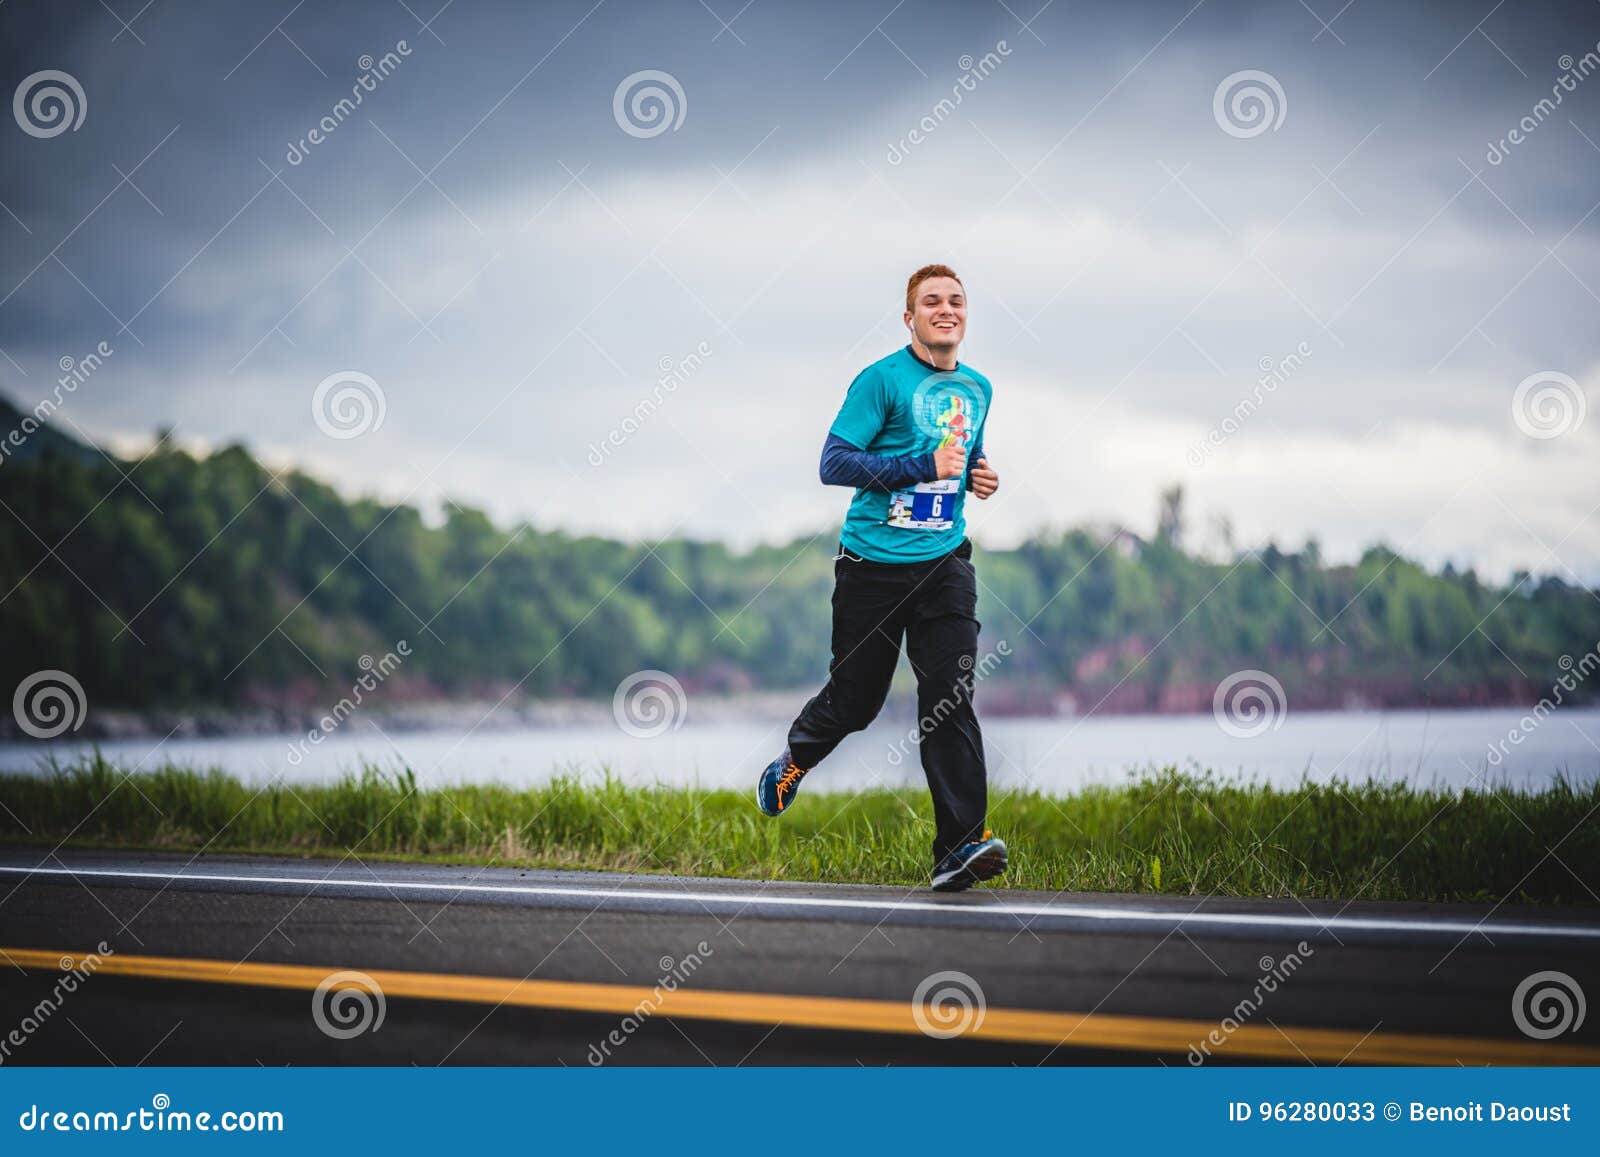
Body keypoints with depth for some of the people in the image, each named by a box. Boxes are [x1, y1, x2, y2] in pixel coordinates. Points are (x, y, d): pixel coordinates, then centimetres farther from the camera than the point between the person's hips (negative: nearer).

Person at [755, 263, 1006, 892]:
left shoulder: (977, 388, 13)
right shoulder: (882, 380, -8)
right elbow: (835, 462, -14)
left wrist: (977, 473, 7)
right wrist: (926, 467, -19)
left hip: (944, 563, 4)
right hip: (873, 563, -4)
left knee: (951, 698, -11)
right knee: (854, 700, 8)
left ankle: (960, 846, -16)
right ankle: (792, 762, 41)